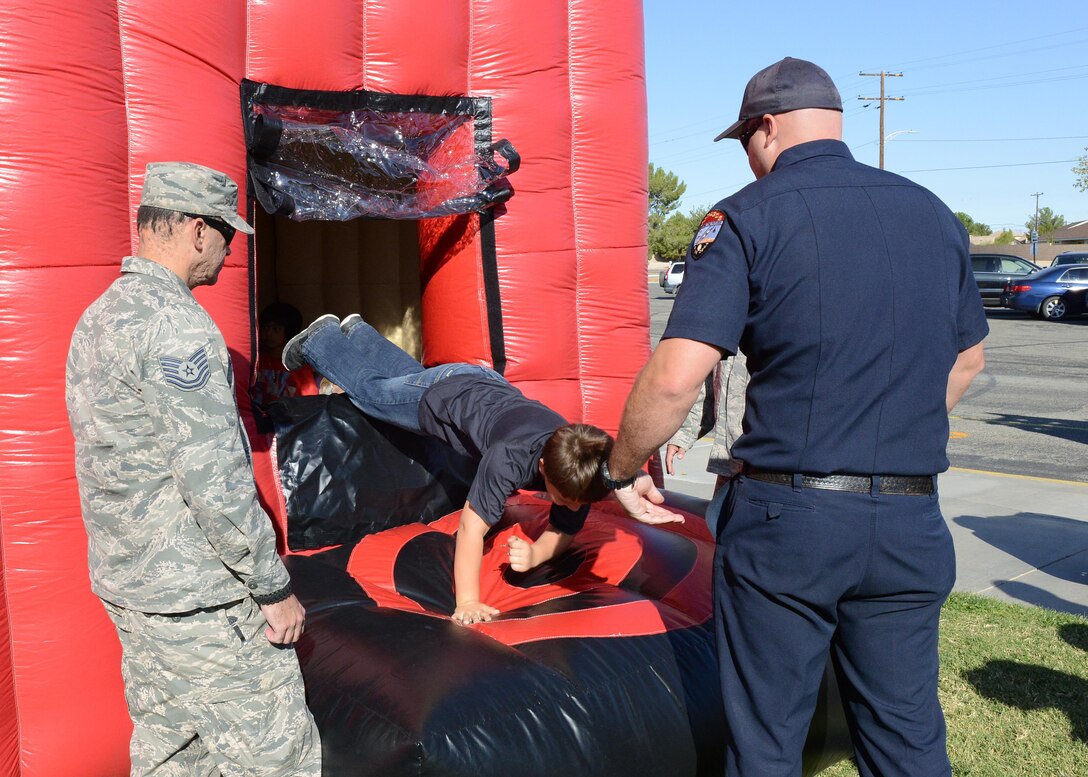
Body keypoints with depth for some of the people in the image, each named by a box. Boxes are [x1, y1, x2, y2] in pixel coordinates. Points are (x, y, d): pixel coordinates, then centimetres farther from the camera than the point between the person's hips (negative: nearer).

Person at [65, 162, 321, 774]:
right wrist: (274, 587, -16)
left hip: (125, 582, 10)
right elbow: (212, 478, -24)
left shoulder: (97, 319, 11)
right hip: (195, 596, -10)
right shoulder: (176, 324, -20)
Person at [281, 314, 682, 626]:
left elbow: (562, 532, -22)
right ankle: (321, 340, 49)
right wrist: (467, 601, -50)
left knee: (407, 373, 33)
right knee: (369, 387, 22)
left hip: (491, 386, 5)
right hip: (445, 394, -5)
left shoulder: (581, 469, -32)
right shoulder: (510, 458, -49)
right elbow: (471, 526, -46)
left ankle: (358, 331, 58)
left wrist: (534, 554, -43)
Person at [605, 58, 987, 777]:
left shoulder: (747, 218, -8)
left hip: (785, 517, -5)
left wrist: (622, 468, -1)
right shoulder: (935, 214, 10)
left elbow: (674, 379, -17)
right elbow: (967, 360, 21)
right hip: (911, 526, 5)